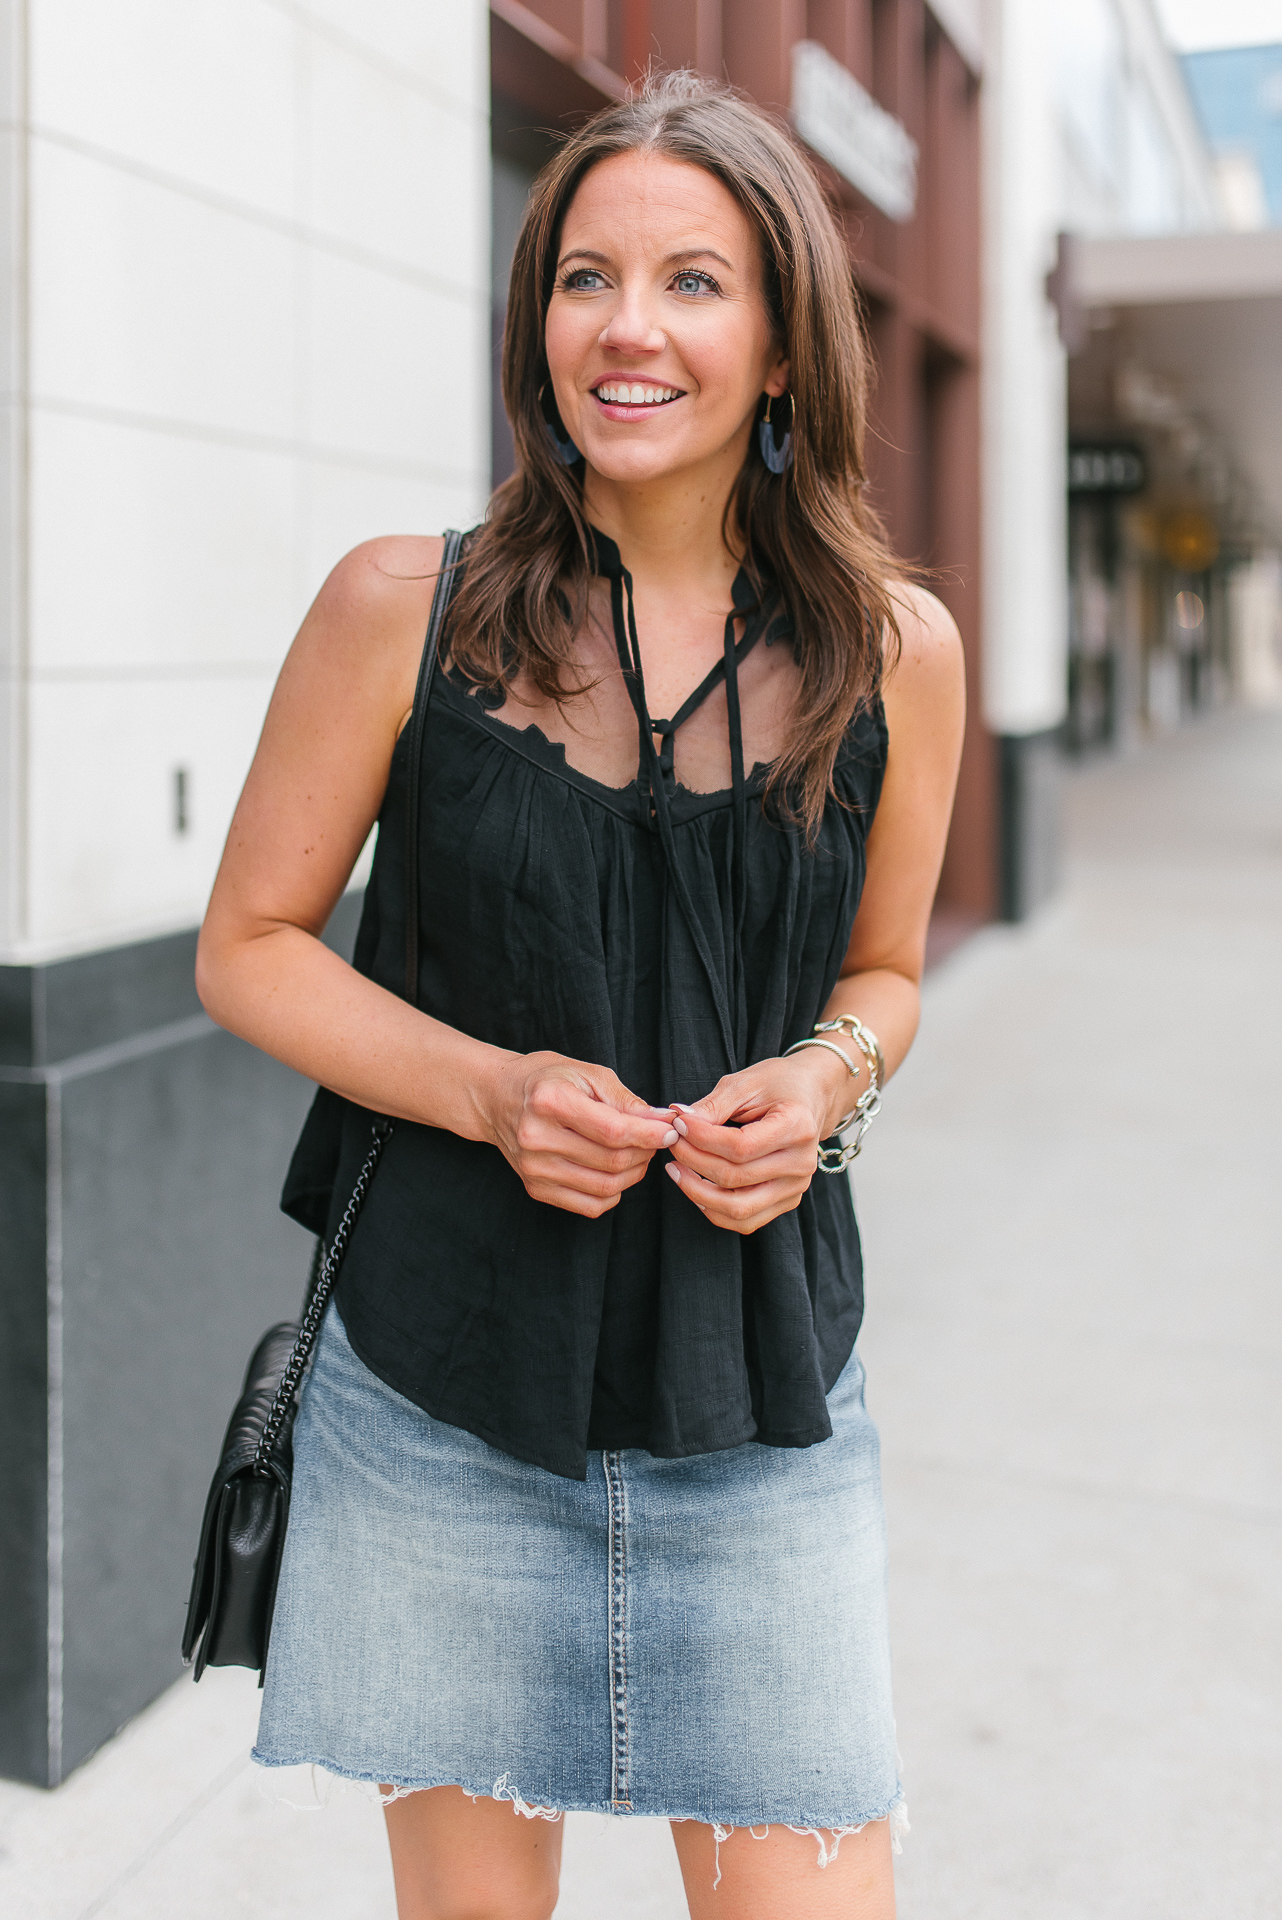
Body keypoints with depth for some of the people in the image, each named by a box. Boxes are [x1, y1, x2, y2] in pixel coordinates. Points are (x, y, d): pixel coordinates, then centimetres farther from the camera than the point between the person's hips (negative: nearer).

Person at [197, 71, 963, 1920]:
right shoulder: (403, 609, -6)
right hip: (445, 1403, 0)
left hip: (762, 1416, 1)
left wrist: (822, 1078, -9)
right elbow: (251, 946, 2)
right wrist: (490, 1088, -15)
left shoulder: (898, 652, 0)